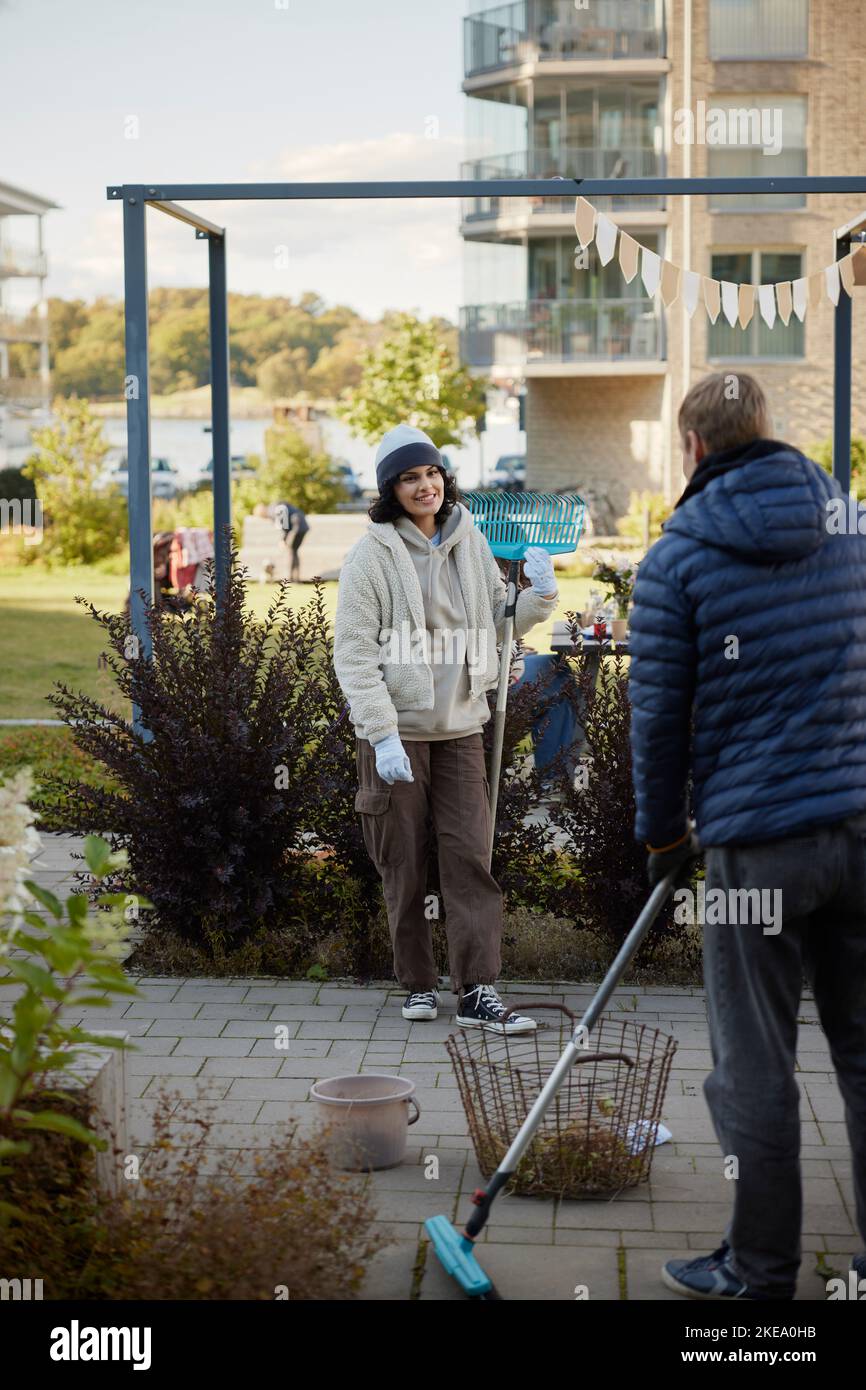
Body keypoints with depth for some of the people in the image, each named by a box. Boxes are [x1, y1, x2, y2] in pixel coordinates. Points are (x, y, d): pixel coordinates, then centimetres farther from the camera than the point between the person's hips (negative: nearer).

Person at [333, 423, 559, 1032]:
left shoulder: (471, 543, 8)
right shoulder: (372, 554, -7)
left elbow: (498, 623, 19)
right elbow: (353, 653, -11)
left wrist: (540, 596, -2)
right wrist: (382, 735, -18)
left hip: (461, 728, 4)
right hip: (396, 731, -4)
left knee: (471, 856, -3)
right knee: (404, 866, 5)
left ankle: (478, 992, -3)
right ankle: (419, 983, 19)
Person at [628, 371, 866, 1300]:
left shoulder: (678, 556, -5)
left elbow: (658, 713, -3)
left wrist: (661, 834, 11)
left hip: (759, 838, -5)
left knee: (755, 1069, 6)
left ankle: (760, 1270, 15)